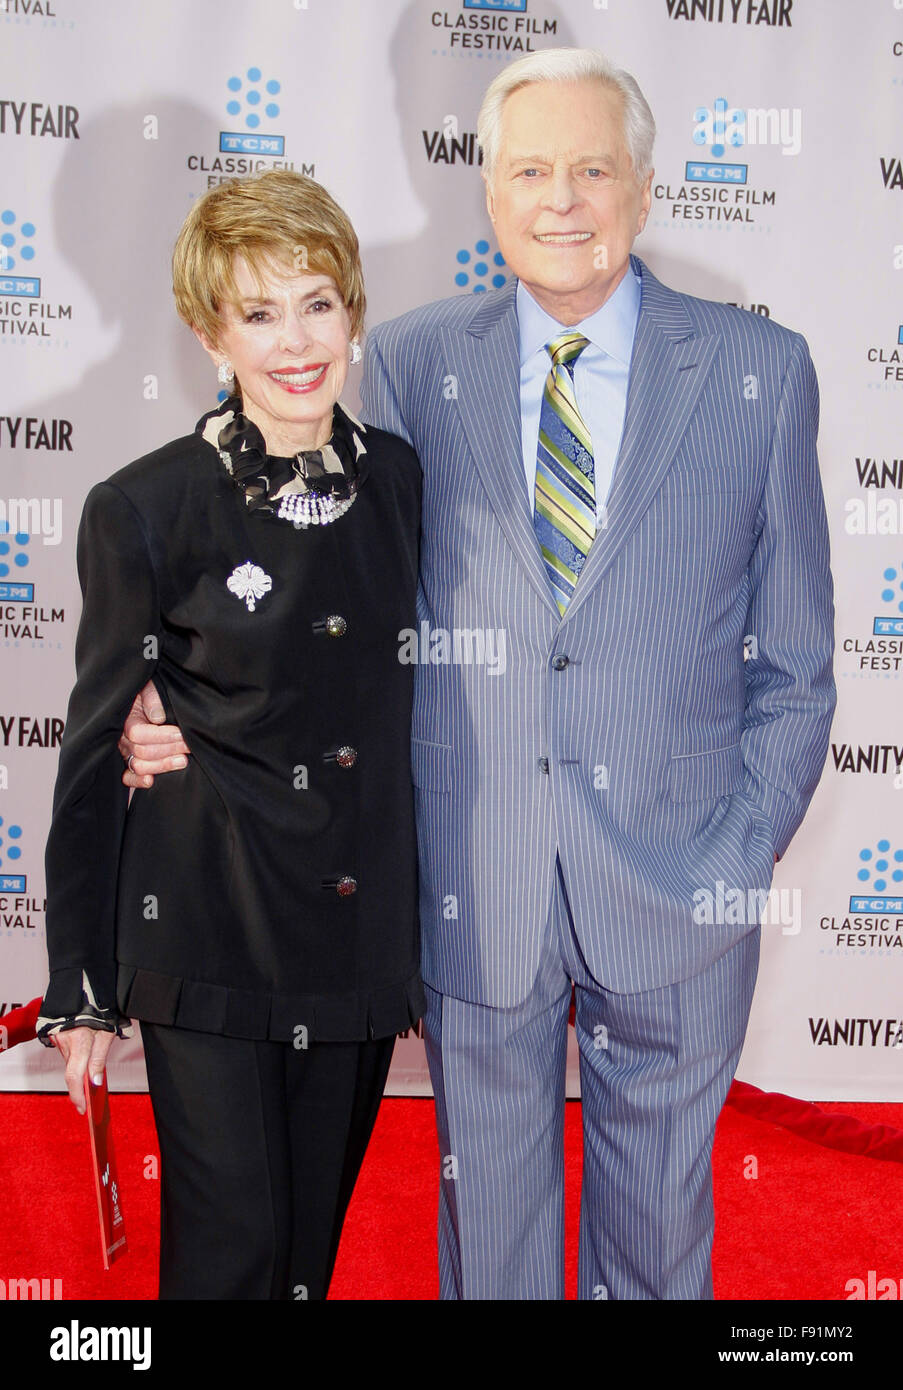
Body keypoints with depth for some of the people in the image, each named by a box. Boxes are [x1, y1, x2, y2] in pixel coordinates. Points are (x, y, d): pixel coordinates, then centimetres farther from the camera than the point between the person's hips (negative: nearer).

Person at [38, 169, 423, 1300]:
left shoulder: (404, 482, 2)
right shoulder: (145, 509, -9)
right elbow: (96, 752, -3)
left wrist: (435, 932, 12)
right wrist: (80, 988, -1)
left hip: (364, 939, 4)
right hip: (207, 941, -3)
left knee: (315, 1236, 17)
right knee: (229, 1243, 5)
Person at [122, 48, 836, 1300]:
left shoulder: (760, 371, -1)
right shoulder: (409, 365, 1)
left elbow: (793, 659, 2)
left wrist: (746, 857, -5)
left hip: (674, 889, 0)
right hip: (474, 885, 1)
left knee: (658, 1200, 18)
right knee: (487, 1203, 18)